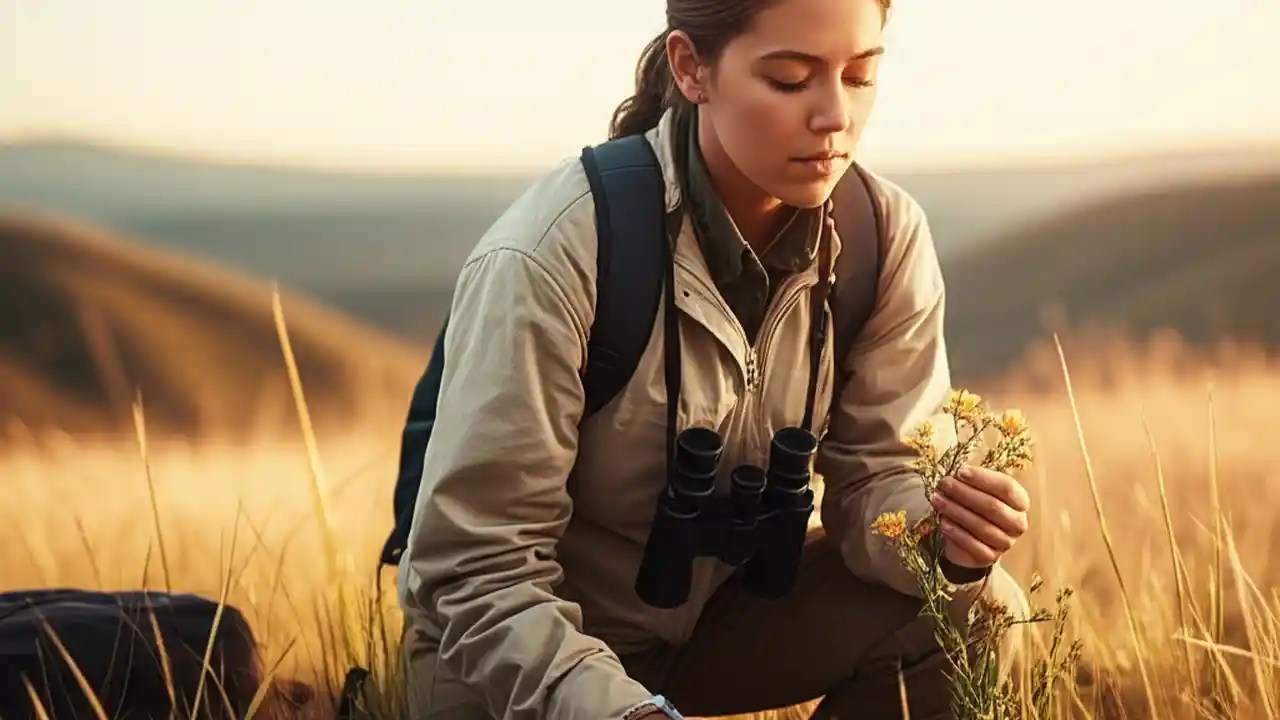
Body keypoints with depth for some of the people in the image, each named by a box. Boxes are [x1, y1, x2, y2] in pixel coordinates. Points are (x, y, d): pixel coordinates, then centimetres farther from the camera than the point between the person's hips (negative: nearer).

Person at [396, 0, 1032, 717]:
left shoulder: (884, 235, -11)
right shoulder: (549, 259, -27)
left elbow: (873, 473, -7)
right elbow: (481, 574, -26)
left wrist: (945, 532, -31)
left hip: (717, 611, 4)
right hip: (516, 657, -4)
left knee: (977, 611, -17)